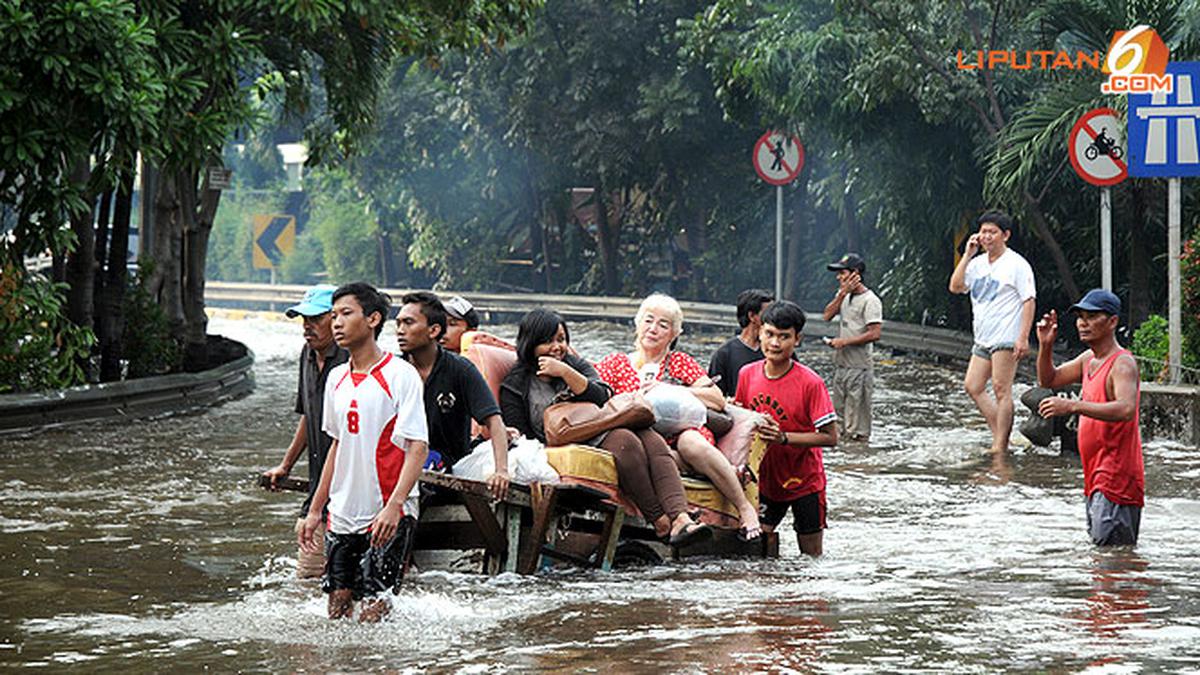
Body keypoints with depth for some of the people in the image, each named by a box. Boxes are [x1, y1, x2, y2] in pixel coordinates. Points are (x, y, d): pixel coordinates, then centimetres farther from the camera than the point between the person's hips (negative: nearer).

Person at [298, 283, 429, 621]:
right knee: (337, 611, 4)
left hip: (389, 517, -7)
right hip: (343, 515, 7)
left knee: (373, 613, -11)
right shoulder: (337, 378, 12)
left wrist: (393, 506, -25)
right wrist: (315, 510, 20)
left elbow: (418, 448, -14)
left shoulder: (400, 375, -9)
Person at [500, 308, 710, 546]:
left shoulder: (576, 365, 21)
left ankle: (680, 520, -44)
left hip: (601, 435, 4)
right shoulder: (515, 387, 10)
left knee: (652, 440, -27)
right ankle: (661, 524, -34)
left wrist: (566, 373, -9)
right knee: (625, 441, -32)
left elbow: (602, 397, 2)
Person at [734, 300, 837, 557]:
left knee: (812, 556, 6)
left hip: (804, 483, -3)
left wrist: (783, 437, -28)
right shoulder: (747, 375, -3)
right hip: (766, 479, 3)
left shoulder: (810, 383, -19)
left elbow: (830, 437, -19)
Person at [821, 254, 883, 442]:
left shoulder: (870, 300, -12)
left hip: (859, 368, -9)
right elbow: (828, 316, 2)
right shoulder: (843, 295, 14)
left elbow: (875, 334, -19)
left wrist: (844, 341, -17)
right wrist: (843, 294, -8)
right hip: (841, 365, 9)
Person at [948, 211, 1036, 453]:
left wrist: (1023, 337, -18)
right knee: (972, 387, 6)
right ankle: (999, 432, 12)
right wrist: (967, 256, 0)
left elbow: (1029, 301, -9)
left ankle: (1000, 445, -8)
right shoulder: (977, 264, 14)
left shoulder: (1016, 264, -6)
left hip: (1006, 339, -8)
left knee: (1001, 389, -9)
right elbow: (955, 287, 5)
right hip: (982, 339, 8)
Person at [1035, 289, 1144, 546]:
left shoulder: (1122, 364, -16)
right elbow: (1049, 380, 25)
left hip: (1116, 479, -10)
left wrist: (1073, 406, -39)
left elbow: (1126, 409, -33)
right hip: (1096, 479, 10)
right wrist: (1046, 346, 6)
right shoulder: (1088, 359, 13)